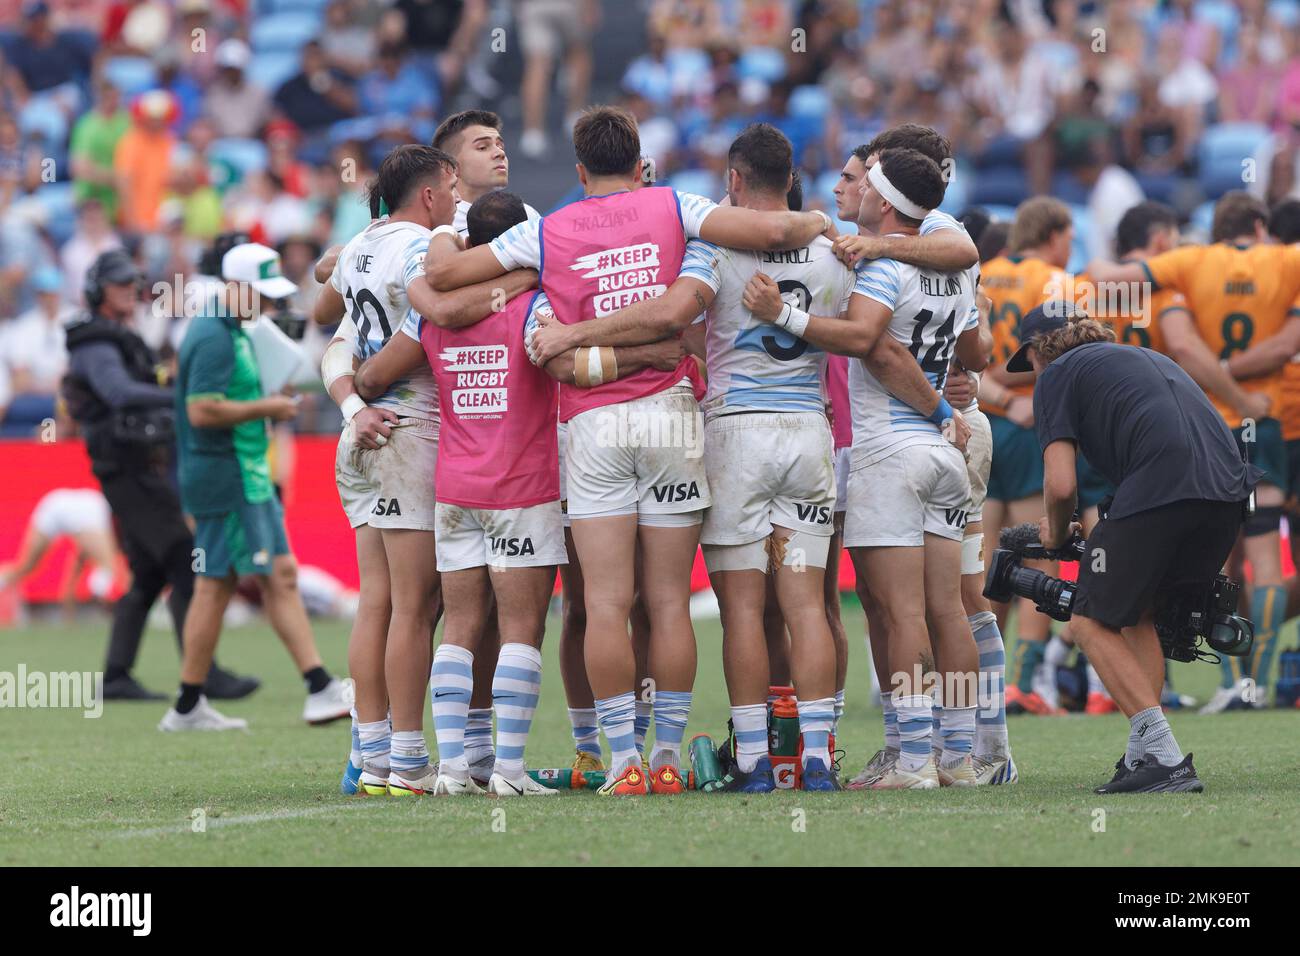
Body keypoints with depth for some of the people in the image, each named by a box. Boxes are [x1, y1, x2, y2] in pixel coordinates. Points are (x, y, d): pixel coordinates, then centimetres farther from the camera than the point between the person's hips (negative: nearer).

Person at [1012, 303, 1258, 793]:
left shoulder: (1056, 375, 14)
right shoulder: (1148, 358, 35)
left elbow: (1061, 485, 3)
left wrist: (1055, 534, 25)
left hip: (1158, 493, -7)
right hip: (1229, 492, 7)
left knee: (1092, 623, 6)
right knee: (1138, 616, 24)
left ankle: (1165, 758, -7)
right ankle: (1143, 757, 16)